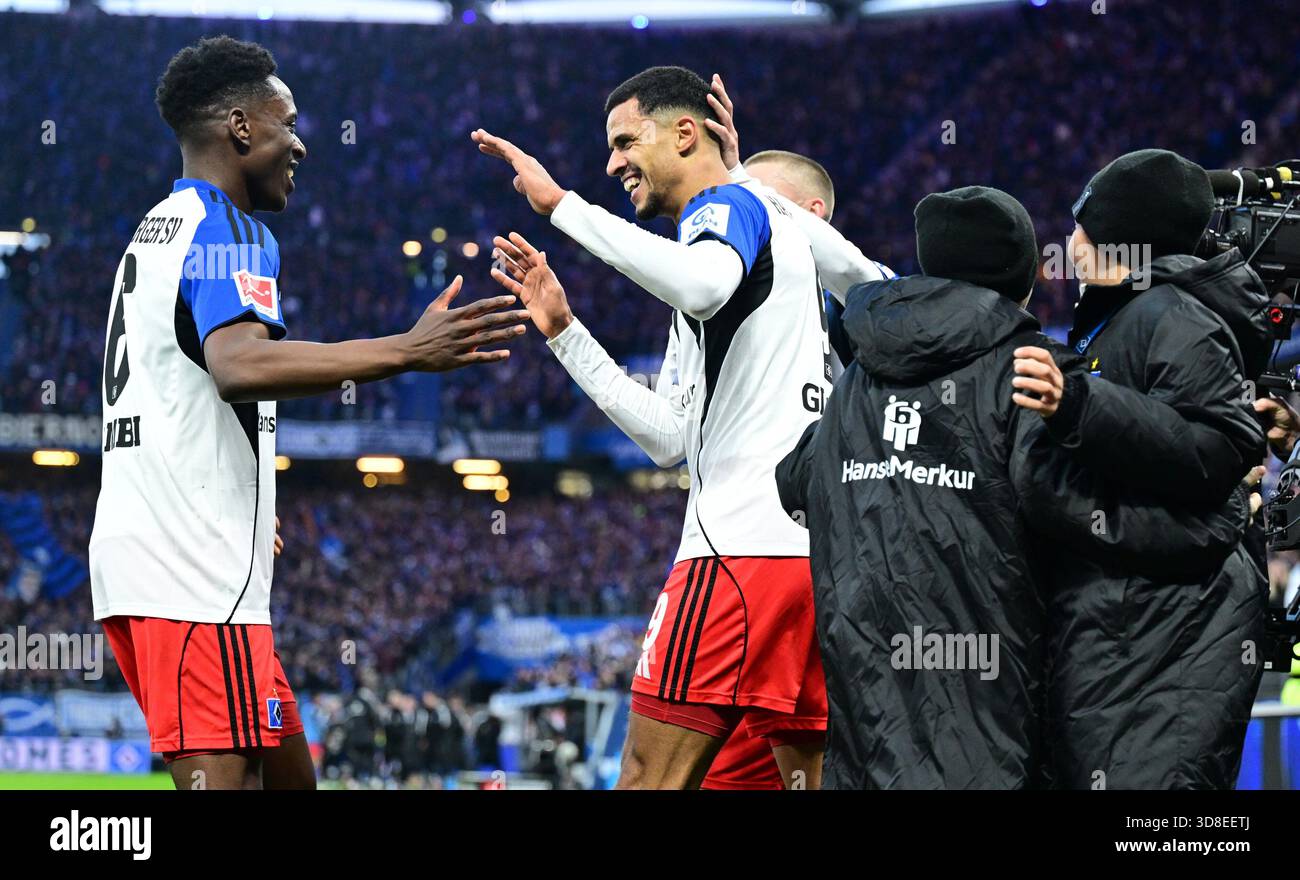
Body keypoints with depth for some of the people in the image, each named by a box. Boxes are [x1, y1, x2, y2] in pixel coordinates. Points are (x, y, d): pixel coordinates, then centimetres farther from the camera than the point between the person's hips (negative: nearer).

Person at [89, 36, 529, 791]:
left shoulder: (158, 231, 22)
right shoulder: (228, 232, -10)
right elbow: (238, 366, -30)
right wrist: (407, 352, -36)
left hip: (139, 555, 10)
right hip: (194, 575, -10)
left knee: (285, 774, 15)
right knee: (222, 777, -15)